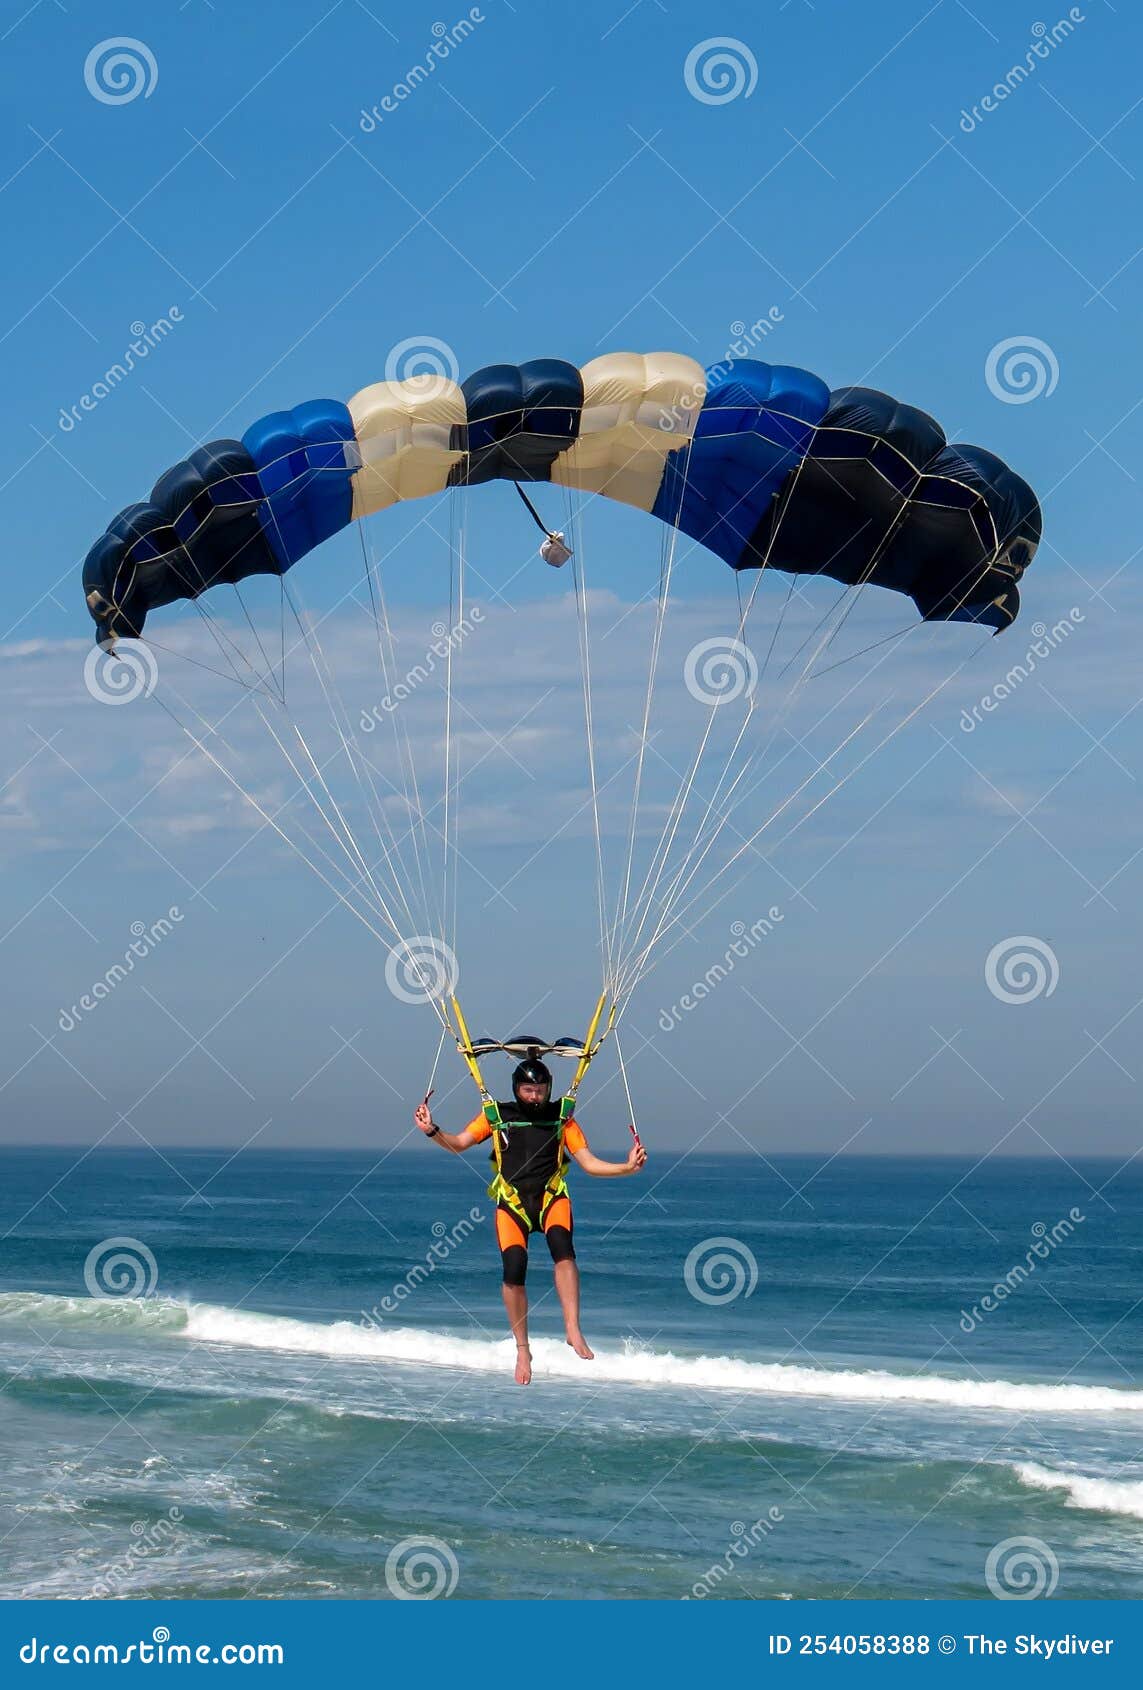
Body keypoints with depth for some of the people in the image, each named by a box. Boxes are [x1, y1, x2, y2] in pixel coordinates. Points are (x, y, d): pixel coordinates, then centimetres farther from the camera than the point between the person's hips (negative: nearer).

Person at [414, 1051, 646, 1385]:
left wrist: (627, 1167, -8)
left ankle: (573, 1330, -34)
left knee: (562, 1246, -30)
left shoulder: (562, 1117, 9)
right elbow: (459, 1144, 6)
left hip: (551, 1198, 0)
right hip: (512, 1203, 0)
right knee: (514, 1269, -17)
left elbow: (589, 1163, 7)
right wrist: (432, 1131, -13)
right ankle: (522, 1350, -3)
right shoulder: (495, 1115, 9)